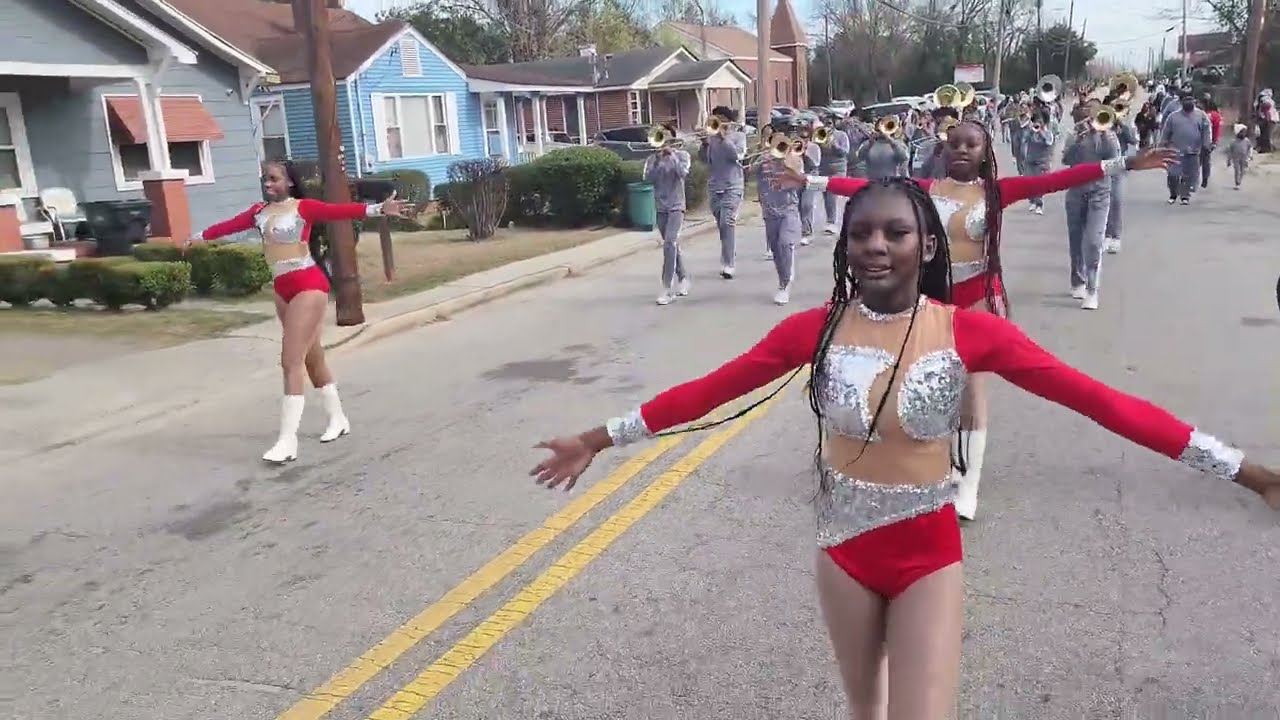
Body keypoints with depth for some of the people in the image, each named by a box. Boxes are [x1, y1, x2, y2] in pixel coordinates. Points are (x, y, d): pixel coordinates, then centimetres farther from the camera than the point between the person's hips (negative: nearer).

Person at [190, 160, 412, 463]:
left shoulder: (303, 207, -9)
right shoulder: (259, 211, 10)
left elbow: (340, 211, -22)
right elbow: (231, 225, 24)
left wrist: (379, 209, -35)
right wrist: (200, 236, 36)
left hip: (308, 285, -7)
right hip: (282, 289, 7)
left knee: (291, 361, -10)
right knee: (311, 358, 16)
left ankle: (287, 441, -7)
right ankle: (338, 419, 31)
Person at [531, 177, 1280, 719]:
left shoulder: (970, 331, -14)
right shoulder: (816, 329, -11)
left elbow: (1095, 398, -16)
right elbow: (710, 389, -9)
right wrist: (600, 438, -7)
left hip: (929, 557, -2)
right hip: (845, 549, 2)